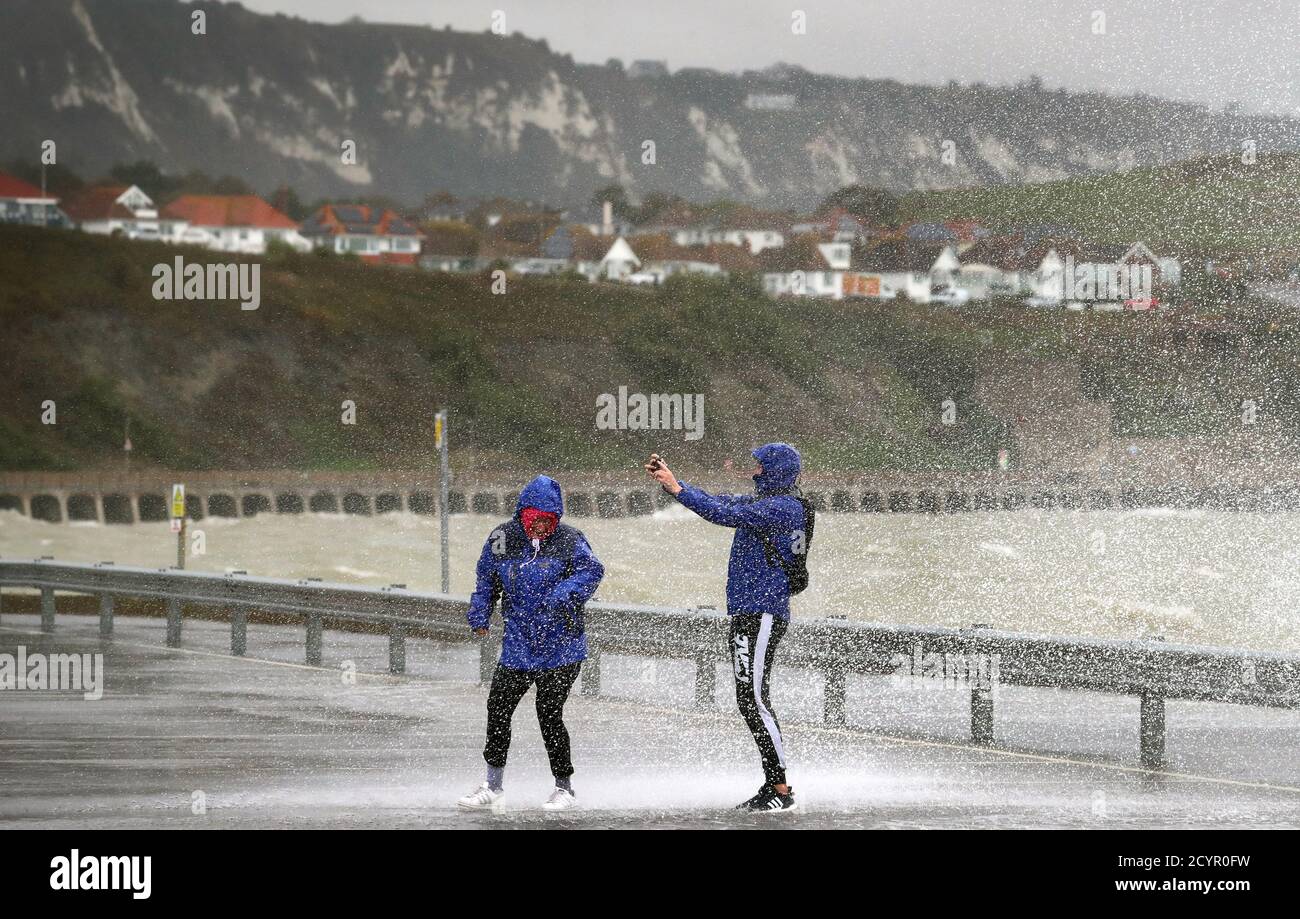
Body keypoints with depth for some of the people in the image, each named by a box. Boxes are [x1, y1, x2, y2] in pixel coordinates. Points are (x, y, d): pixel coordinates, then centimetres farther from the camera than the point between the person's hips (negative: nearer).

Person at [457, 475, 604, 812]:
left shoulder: (568, 541, -8)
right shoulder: (502, 539, 1)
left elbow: (592, 570, -20)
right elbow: (487, 579, 16)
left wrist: (564, 594, -35)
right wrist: (480, 614, 9)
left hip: (561, 647, -4)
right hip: (517, 646, 4)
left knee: (549, 714, -8)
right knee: (498, 709, 3)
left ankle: (564, 787, 10)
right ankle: (493, 787, 18)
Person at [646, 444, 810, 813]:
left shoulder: (782, 507, -14)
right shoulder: (765, 502, 17)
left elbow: (724, 514, -23)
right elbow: (719, 503, 21)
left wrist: (676, 488, -18)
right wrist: (669, 479, 13)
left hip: (762, 614, -11)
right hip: (747, 613, 11)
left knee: (753, 699, -13)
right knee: (749, 700, 12)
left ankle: (780, 788, -12)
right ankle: (773, 784, 16)